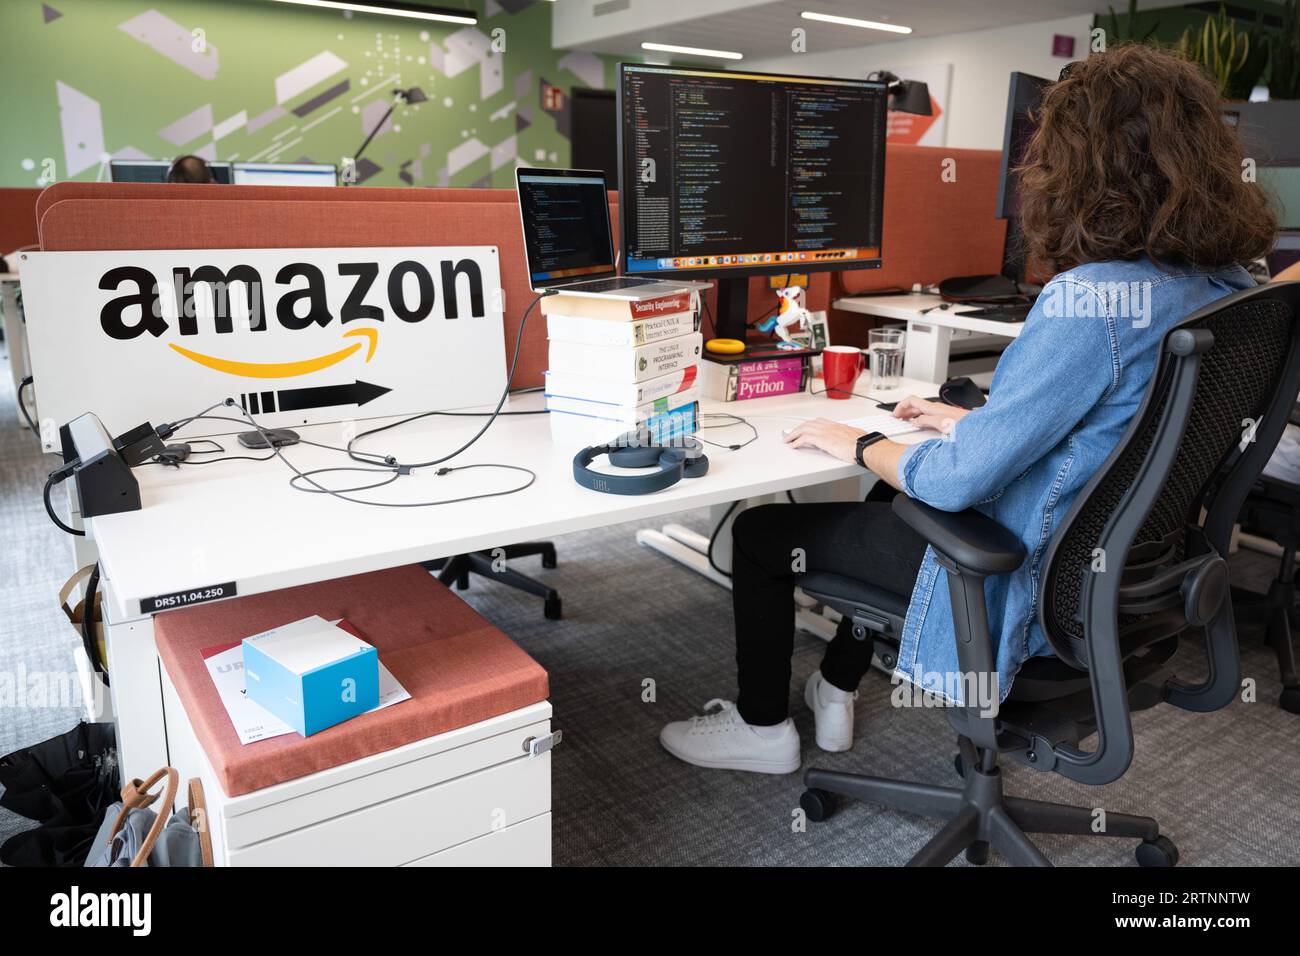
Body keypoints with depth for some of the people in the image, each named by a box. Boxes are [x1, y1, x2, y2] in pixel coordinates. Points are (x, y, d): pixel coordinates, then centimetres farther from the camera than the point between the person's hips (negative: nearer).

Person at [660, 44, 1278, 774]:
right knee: (888, 503, 31)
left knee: (760, 531, 6)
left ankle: (761, 728, 26)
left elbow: (960, 480, -28)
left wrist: (861, 446, -10)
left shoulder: (1091, 300, -31)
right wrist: (973, 422, 13)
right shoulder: (1226, 287, -2)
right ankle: (835, 691, 42)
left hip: (1029, 580, -9)